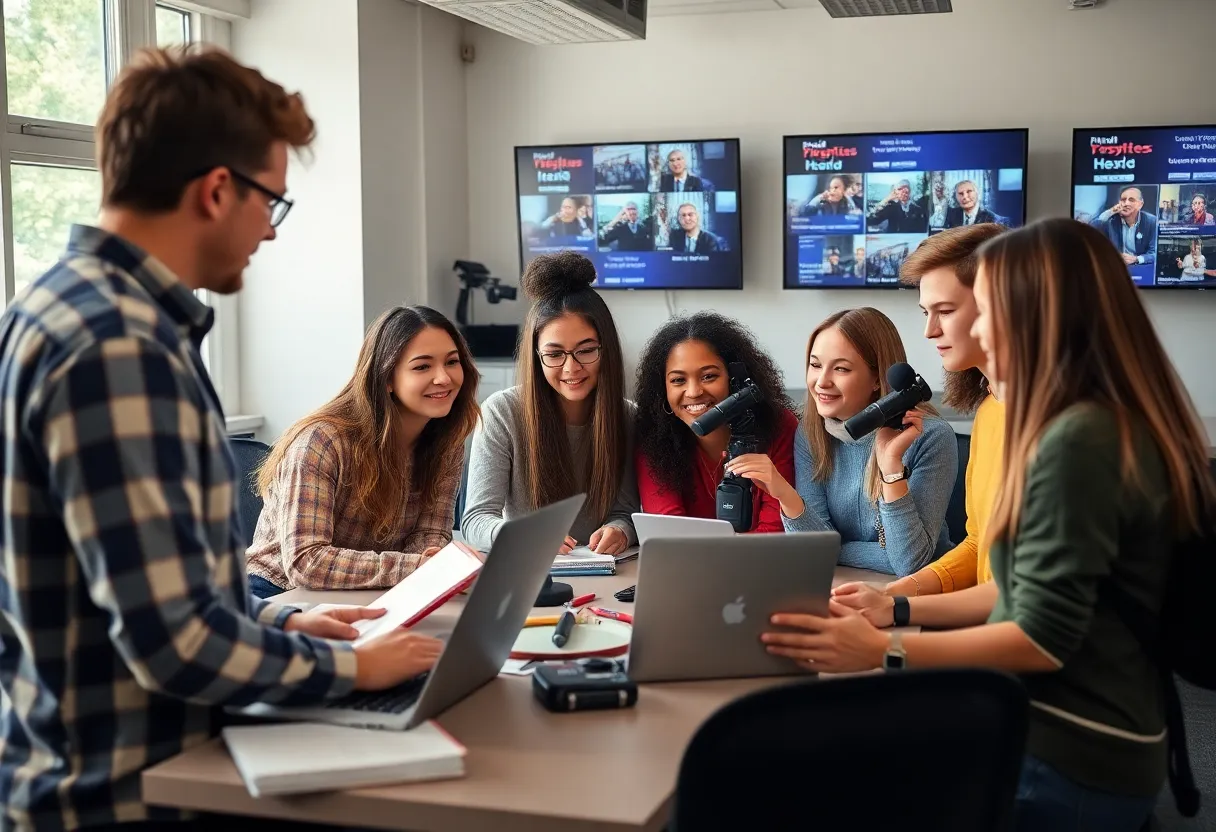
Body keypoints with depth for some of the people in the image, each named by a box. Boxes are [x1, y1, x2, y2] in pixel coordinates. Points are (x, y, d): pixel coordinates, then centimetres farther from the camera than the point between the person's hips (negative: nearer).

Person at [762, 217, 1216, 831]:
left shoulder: (1078, 439, -21)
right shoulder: (1119, 426, 11)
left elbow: (1044, 638, -21)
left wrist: (884, 652, -18)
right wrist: (903, 608, 16)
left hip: (1066, 758, -9)